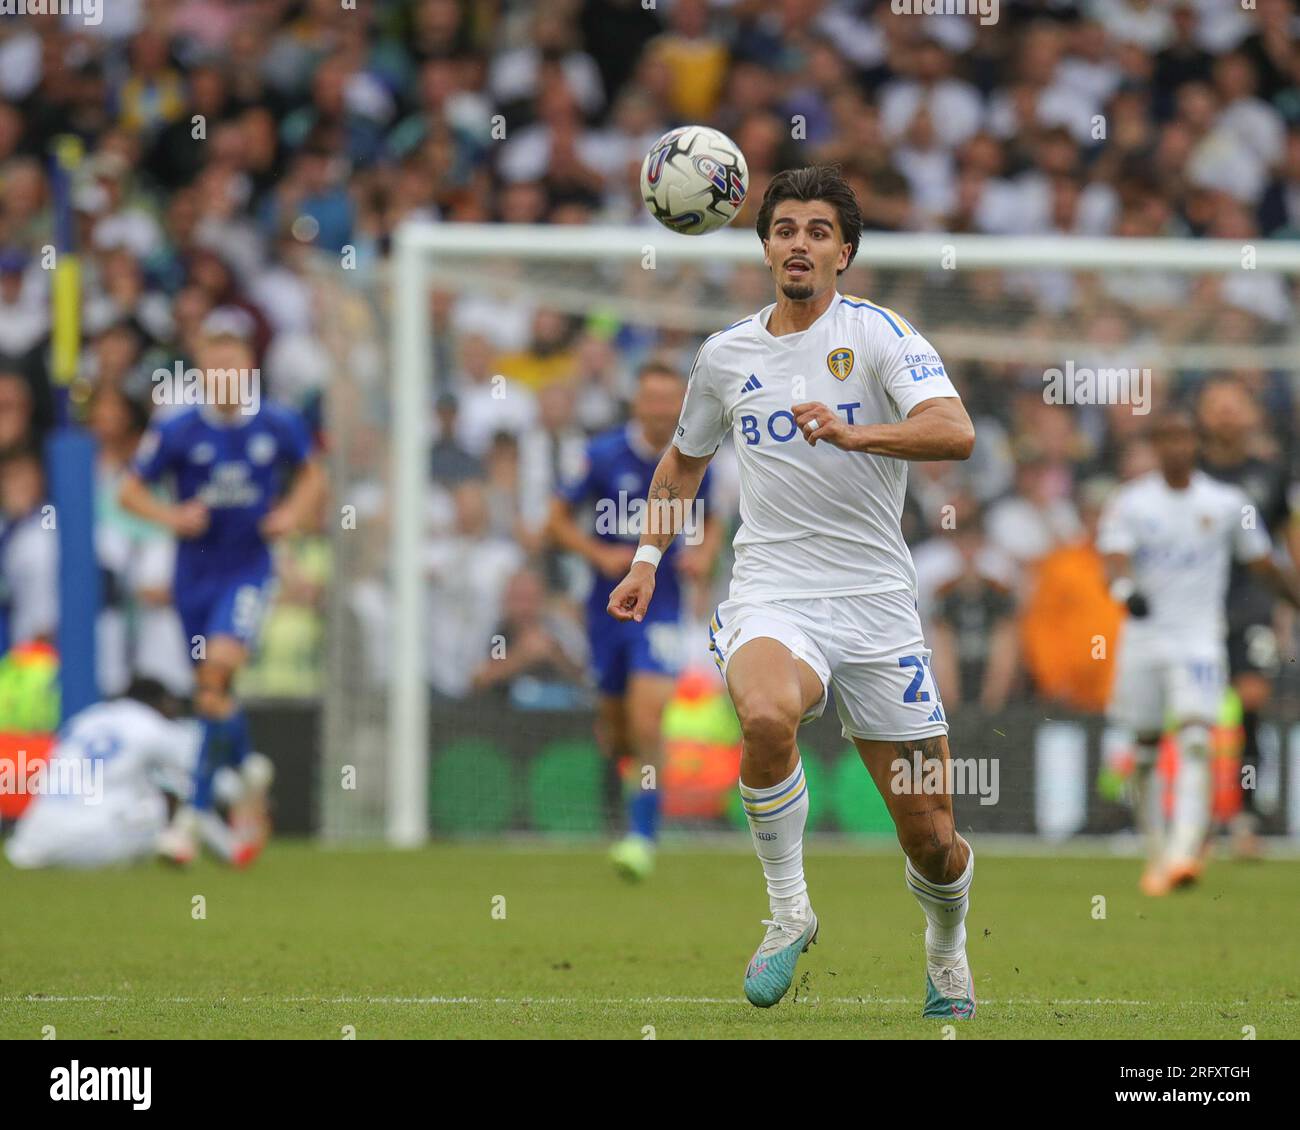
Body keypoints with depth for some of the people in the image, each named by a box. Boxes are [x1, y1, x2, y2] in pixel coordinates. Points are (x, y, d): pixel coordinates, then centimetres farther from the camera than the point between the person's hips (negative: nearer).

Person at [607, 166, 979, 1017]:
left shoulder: (878, 334, -3)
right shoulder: (726, 355, 10)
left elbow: (955, 433, -20)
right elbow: (685, 459, 30)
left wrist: (852, 434, -34)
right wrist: (649, 556, 23)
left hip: (878, 605, -1)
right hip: (772, 598, 1)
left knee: (932, 840, 1)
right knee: (766, 717, -36)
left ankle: (947, 948, 35)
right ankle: (788, 909, -15)